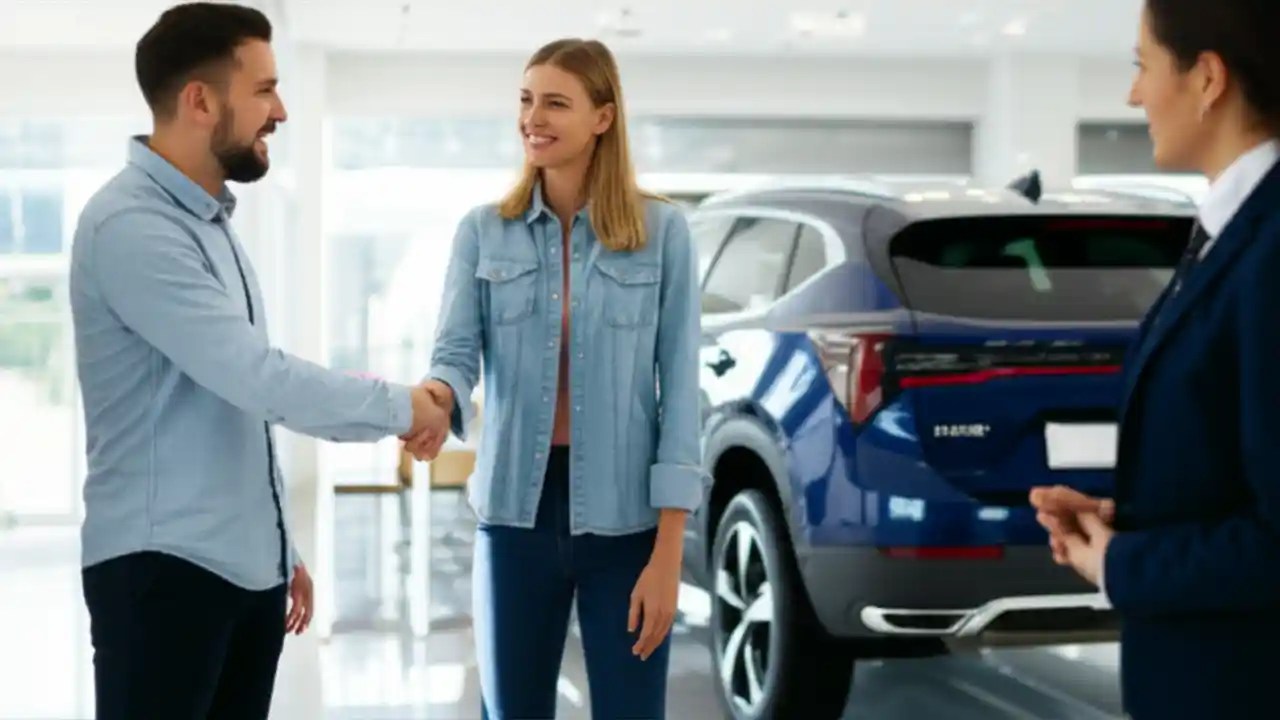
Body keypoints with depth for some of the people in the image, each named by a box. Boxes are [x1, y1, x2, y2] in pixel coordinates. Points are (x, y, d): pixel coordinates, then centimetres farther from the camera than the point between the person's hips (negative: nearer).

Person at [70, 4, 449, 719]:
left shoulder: (212, 220, 14)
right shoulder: (131, 225, -16)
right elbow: (258, 379, -21)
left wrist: (281, 547, 19)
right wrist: (399, 408, -8)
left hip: (247, 565, 8)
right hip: (164, 568, -8)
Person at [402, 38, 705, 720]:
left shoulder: (661, 230, -2)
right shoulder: (483, 231, 4)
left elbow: (680, 385, -4)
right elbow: (457, 351, -5)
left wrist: (668, 551, -9)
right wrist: (436, 397, -31)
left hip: (623, 518, -2)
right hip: (516, 512, 2)